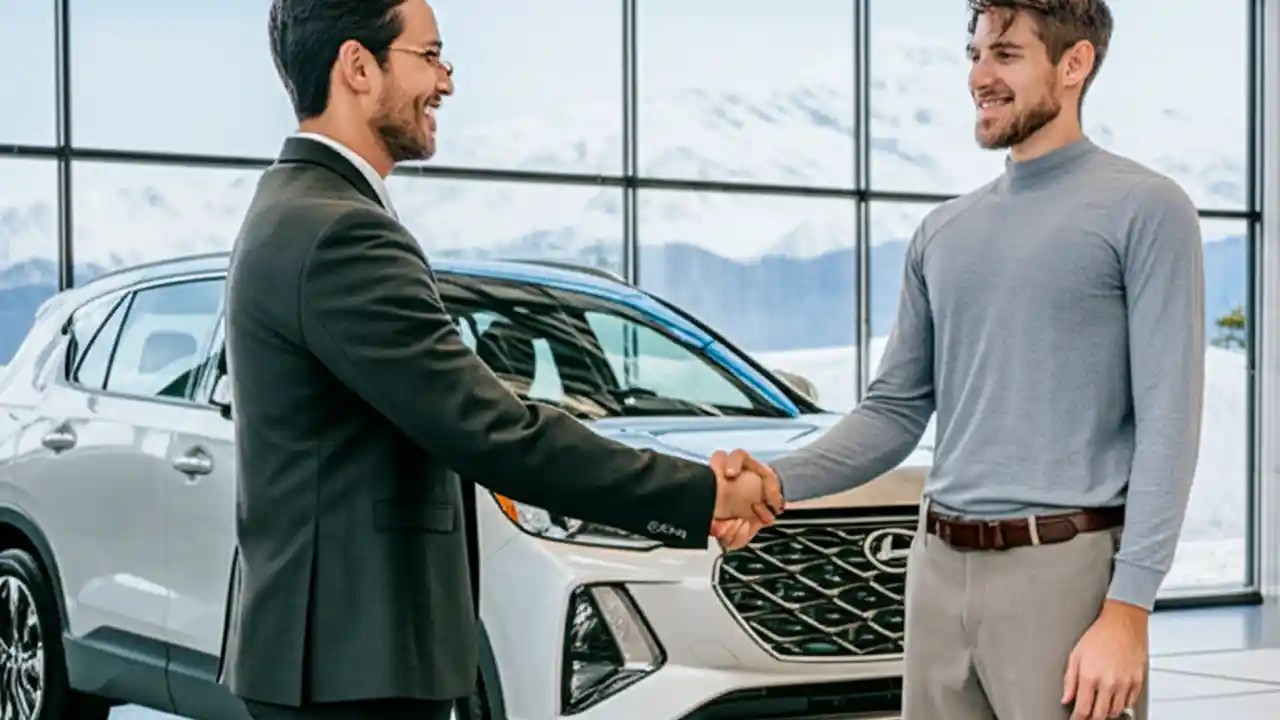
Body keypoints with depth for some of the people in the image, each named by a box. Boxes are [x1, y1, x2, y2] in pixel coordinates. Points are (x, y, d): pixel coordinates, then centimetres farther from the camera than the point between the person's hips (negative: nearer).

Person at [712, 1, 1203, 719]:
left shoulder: (1143, 210, -4)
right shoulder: (943, 232, 14)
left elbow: (1168, 423, -10)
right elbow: (895, 409, 15)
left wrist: (1127, 609, -17)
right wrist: (777, 482, -2)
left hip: (1066, 568, -6)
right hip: (939, 567, 6)